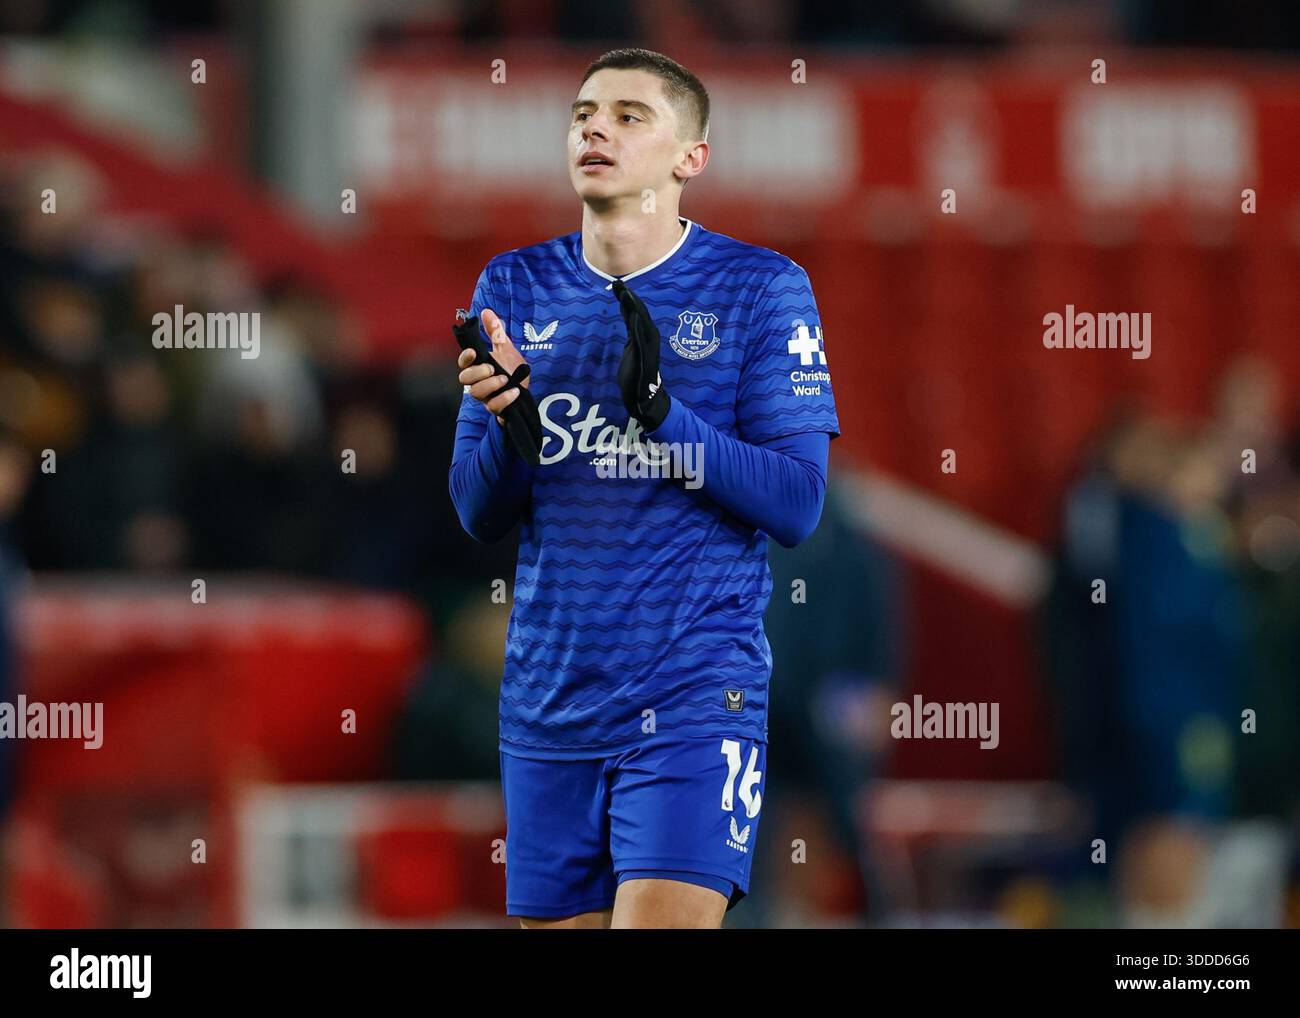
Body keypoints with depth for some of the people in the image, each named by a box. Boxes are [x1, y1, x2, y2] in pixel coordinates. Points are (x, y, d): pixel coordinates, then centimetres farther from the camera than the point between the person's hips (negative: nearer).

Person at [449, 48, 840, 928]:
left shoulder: (762, 288, -2)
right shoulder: (516, 290, 9)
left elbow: (796, 505, -8)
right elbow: (479, 514, 7)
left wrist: (662, 409, -22)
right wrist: (508, 416, -15)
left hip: (696, 698, -4)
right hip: (550, 704, 4)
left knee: (661, 920, -18)